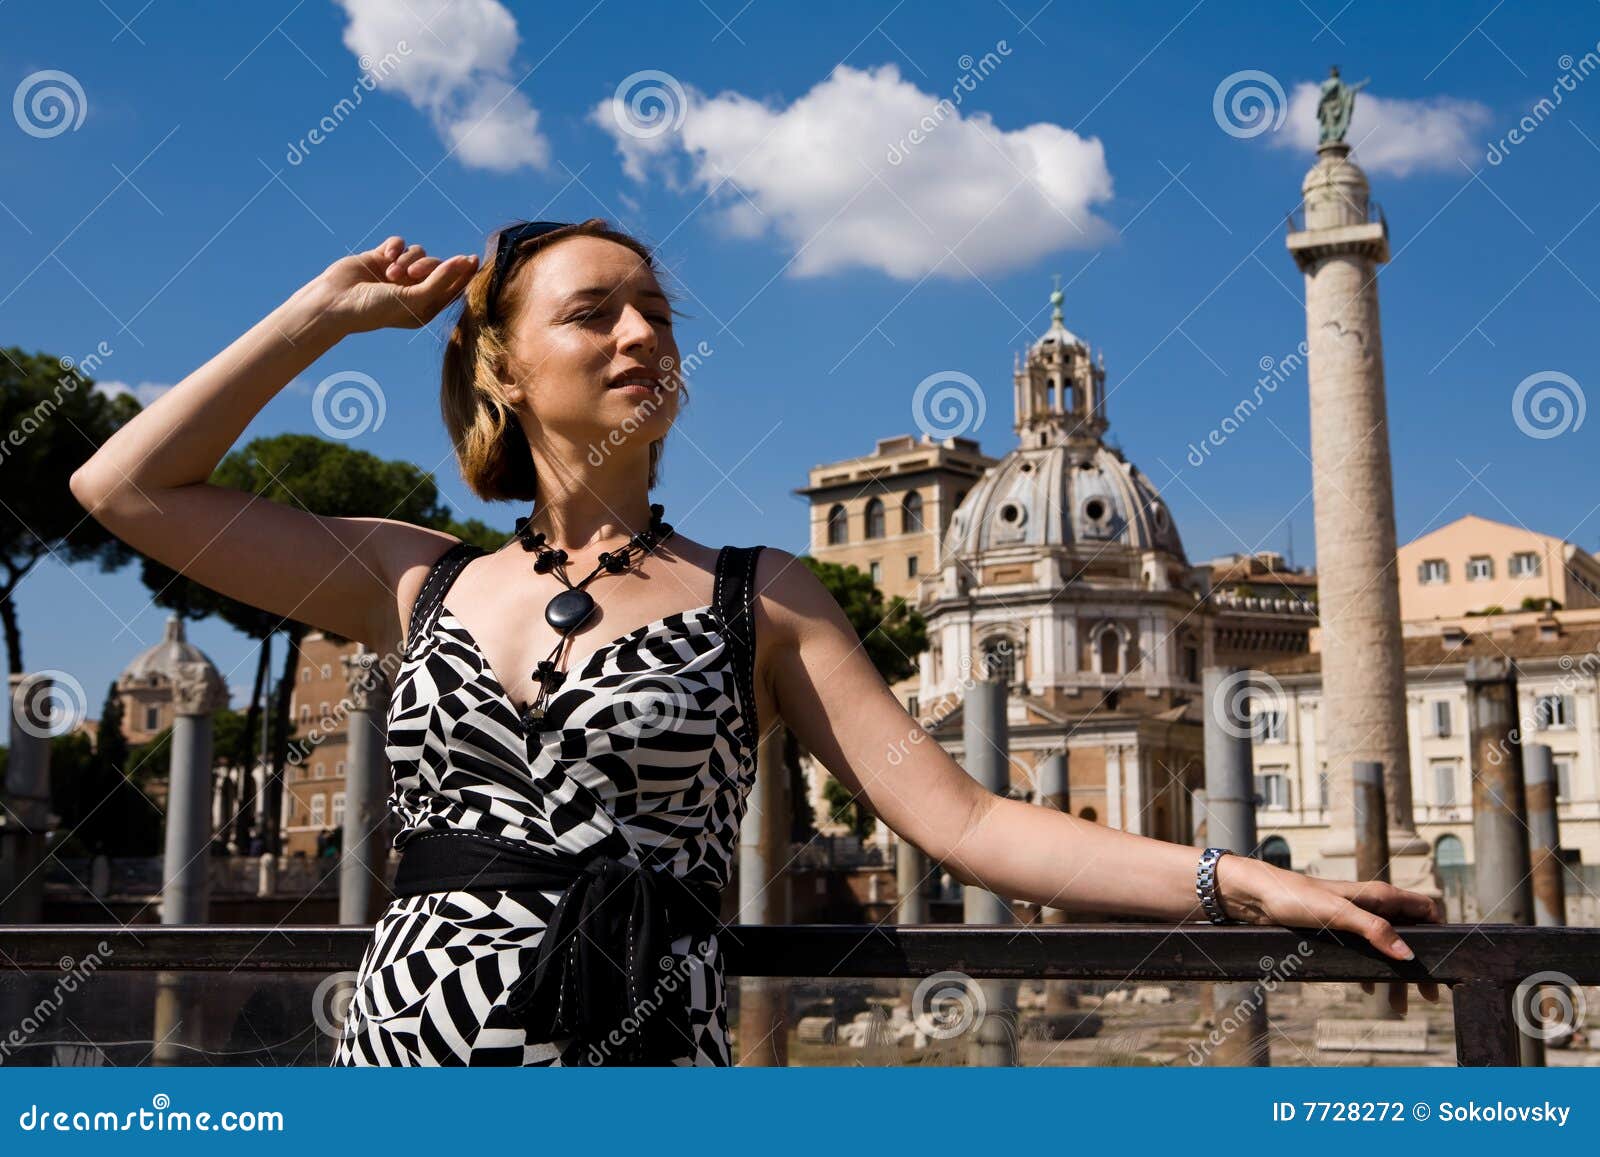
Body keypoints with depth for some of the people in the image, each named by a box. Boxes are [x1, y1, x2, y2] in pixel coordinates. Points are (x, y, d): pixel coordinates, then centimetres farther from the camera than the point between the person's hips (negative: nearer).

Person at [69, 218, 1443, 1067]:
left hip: (647, 1046, -1)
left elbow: (962, 820, -3)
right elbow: (127, 487, 7)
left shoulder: (760, 598, 3)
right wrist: (328, 310, 9)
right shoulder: (419, 584, 8)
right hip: (399, 1041, 2)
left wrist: (1240, 881, -13)